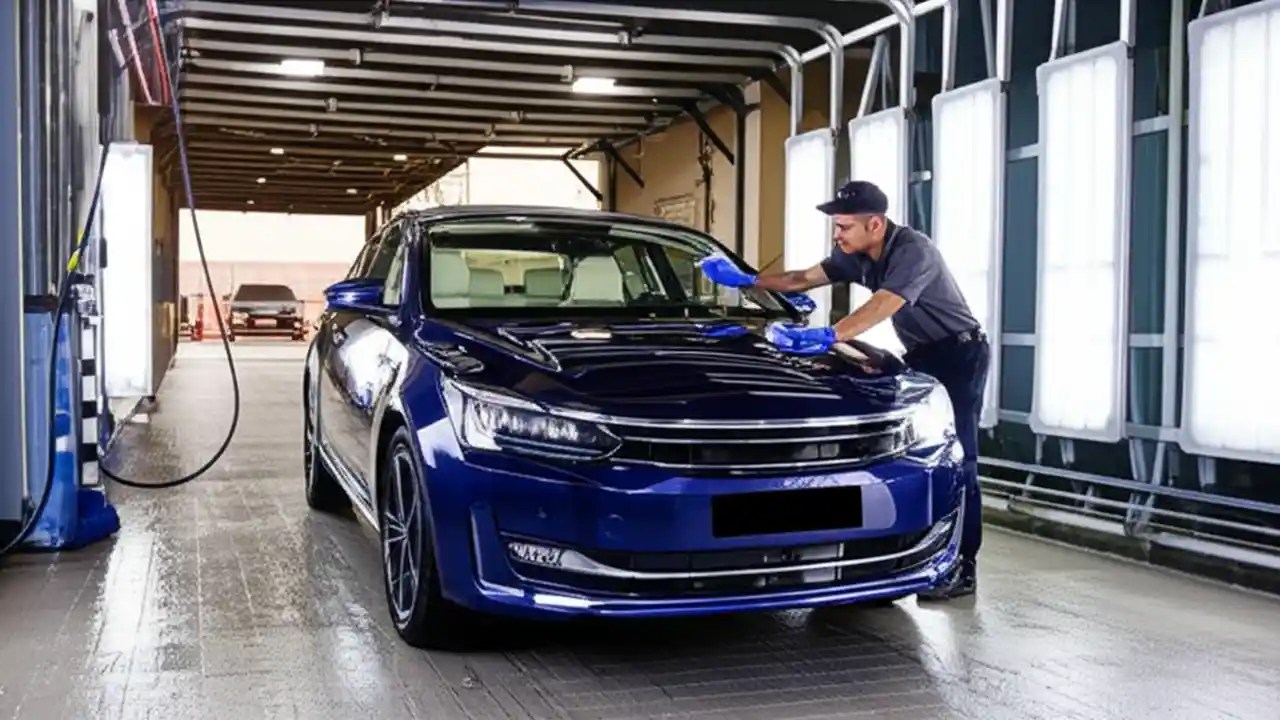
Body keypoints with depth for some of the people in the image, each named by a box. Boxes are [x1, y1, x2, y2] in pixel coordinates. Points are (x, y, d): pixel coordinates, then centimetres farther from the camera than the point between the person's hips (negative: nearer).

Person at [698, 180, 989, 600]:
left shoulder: (913, 251, -27)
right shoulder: (855, 256, 1)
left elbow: (880, 307, -41)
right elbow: (803, 280, 9)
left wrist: (828, 337, -55)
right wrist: (745, 281, 0)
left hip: (960, 353, -9)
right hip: (922, 355, 9)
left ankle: (964, 568, -13)